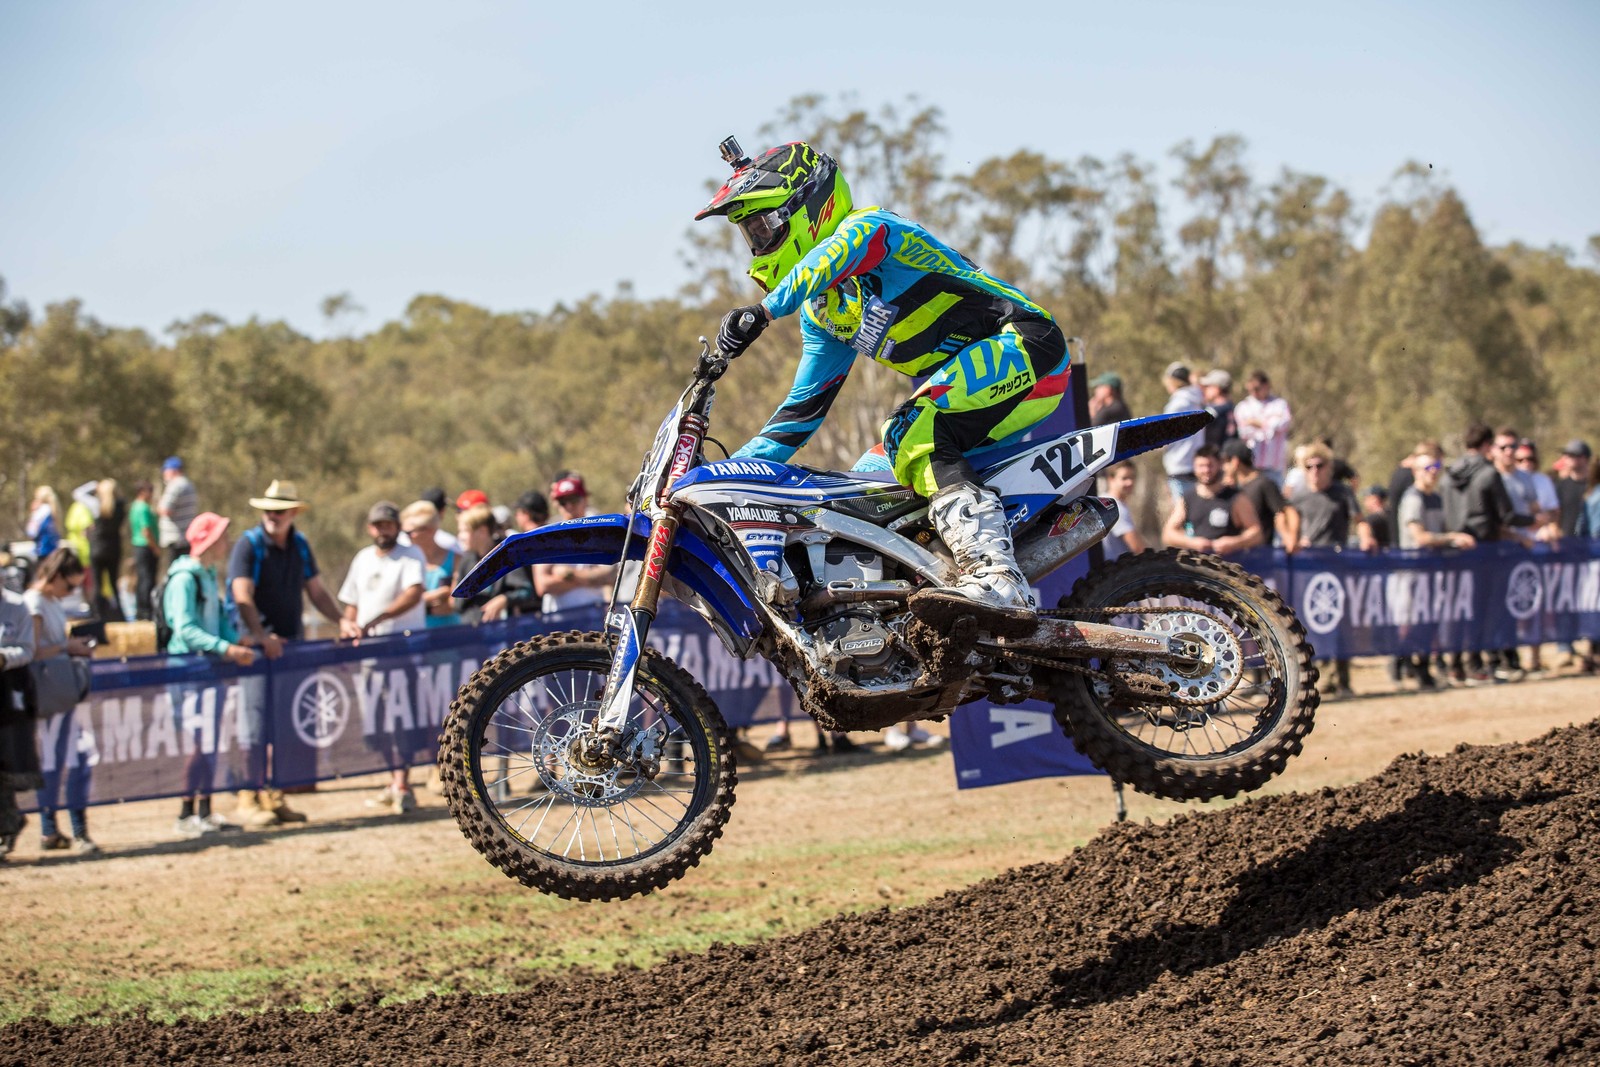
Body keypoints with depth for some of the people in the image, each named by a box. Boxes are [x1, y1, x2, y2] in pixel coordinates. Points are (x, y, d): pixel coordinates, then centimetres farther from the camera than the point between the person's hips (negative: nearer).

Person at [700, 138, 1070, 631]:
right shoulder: (819, 312, 19)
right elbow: (803, 407, 21)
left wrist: (763, 311, -47)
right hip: (964, 377, 10)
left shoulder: (866, 226, -9)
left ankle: (997, 582, -47)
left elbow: (836, 256, -33)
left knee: (916, 437, -32)